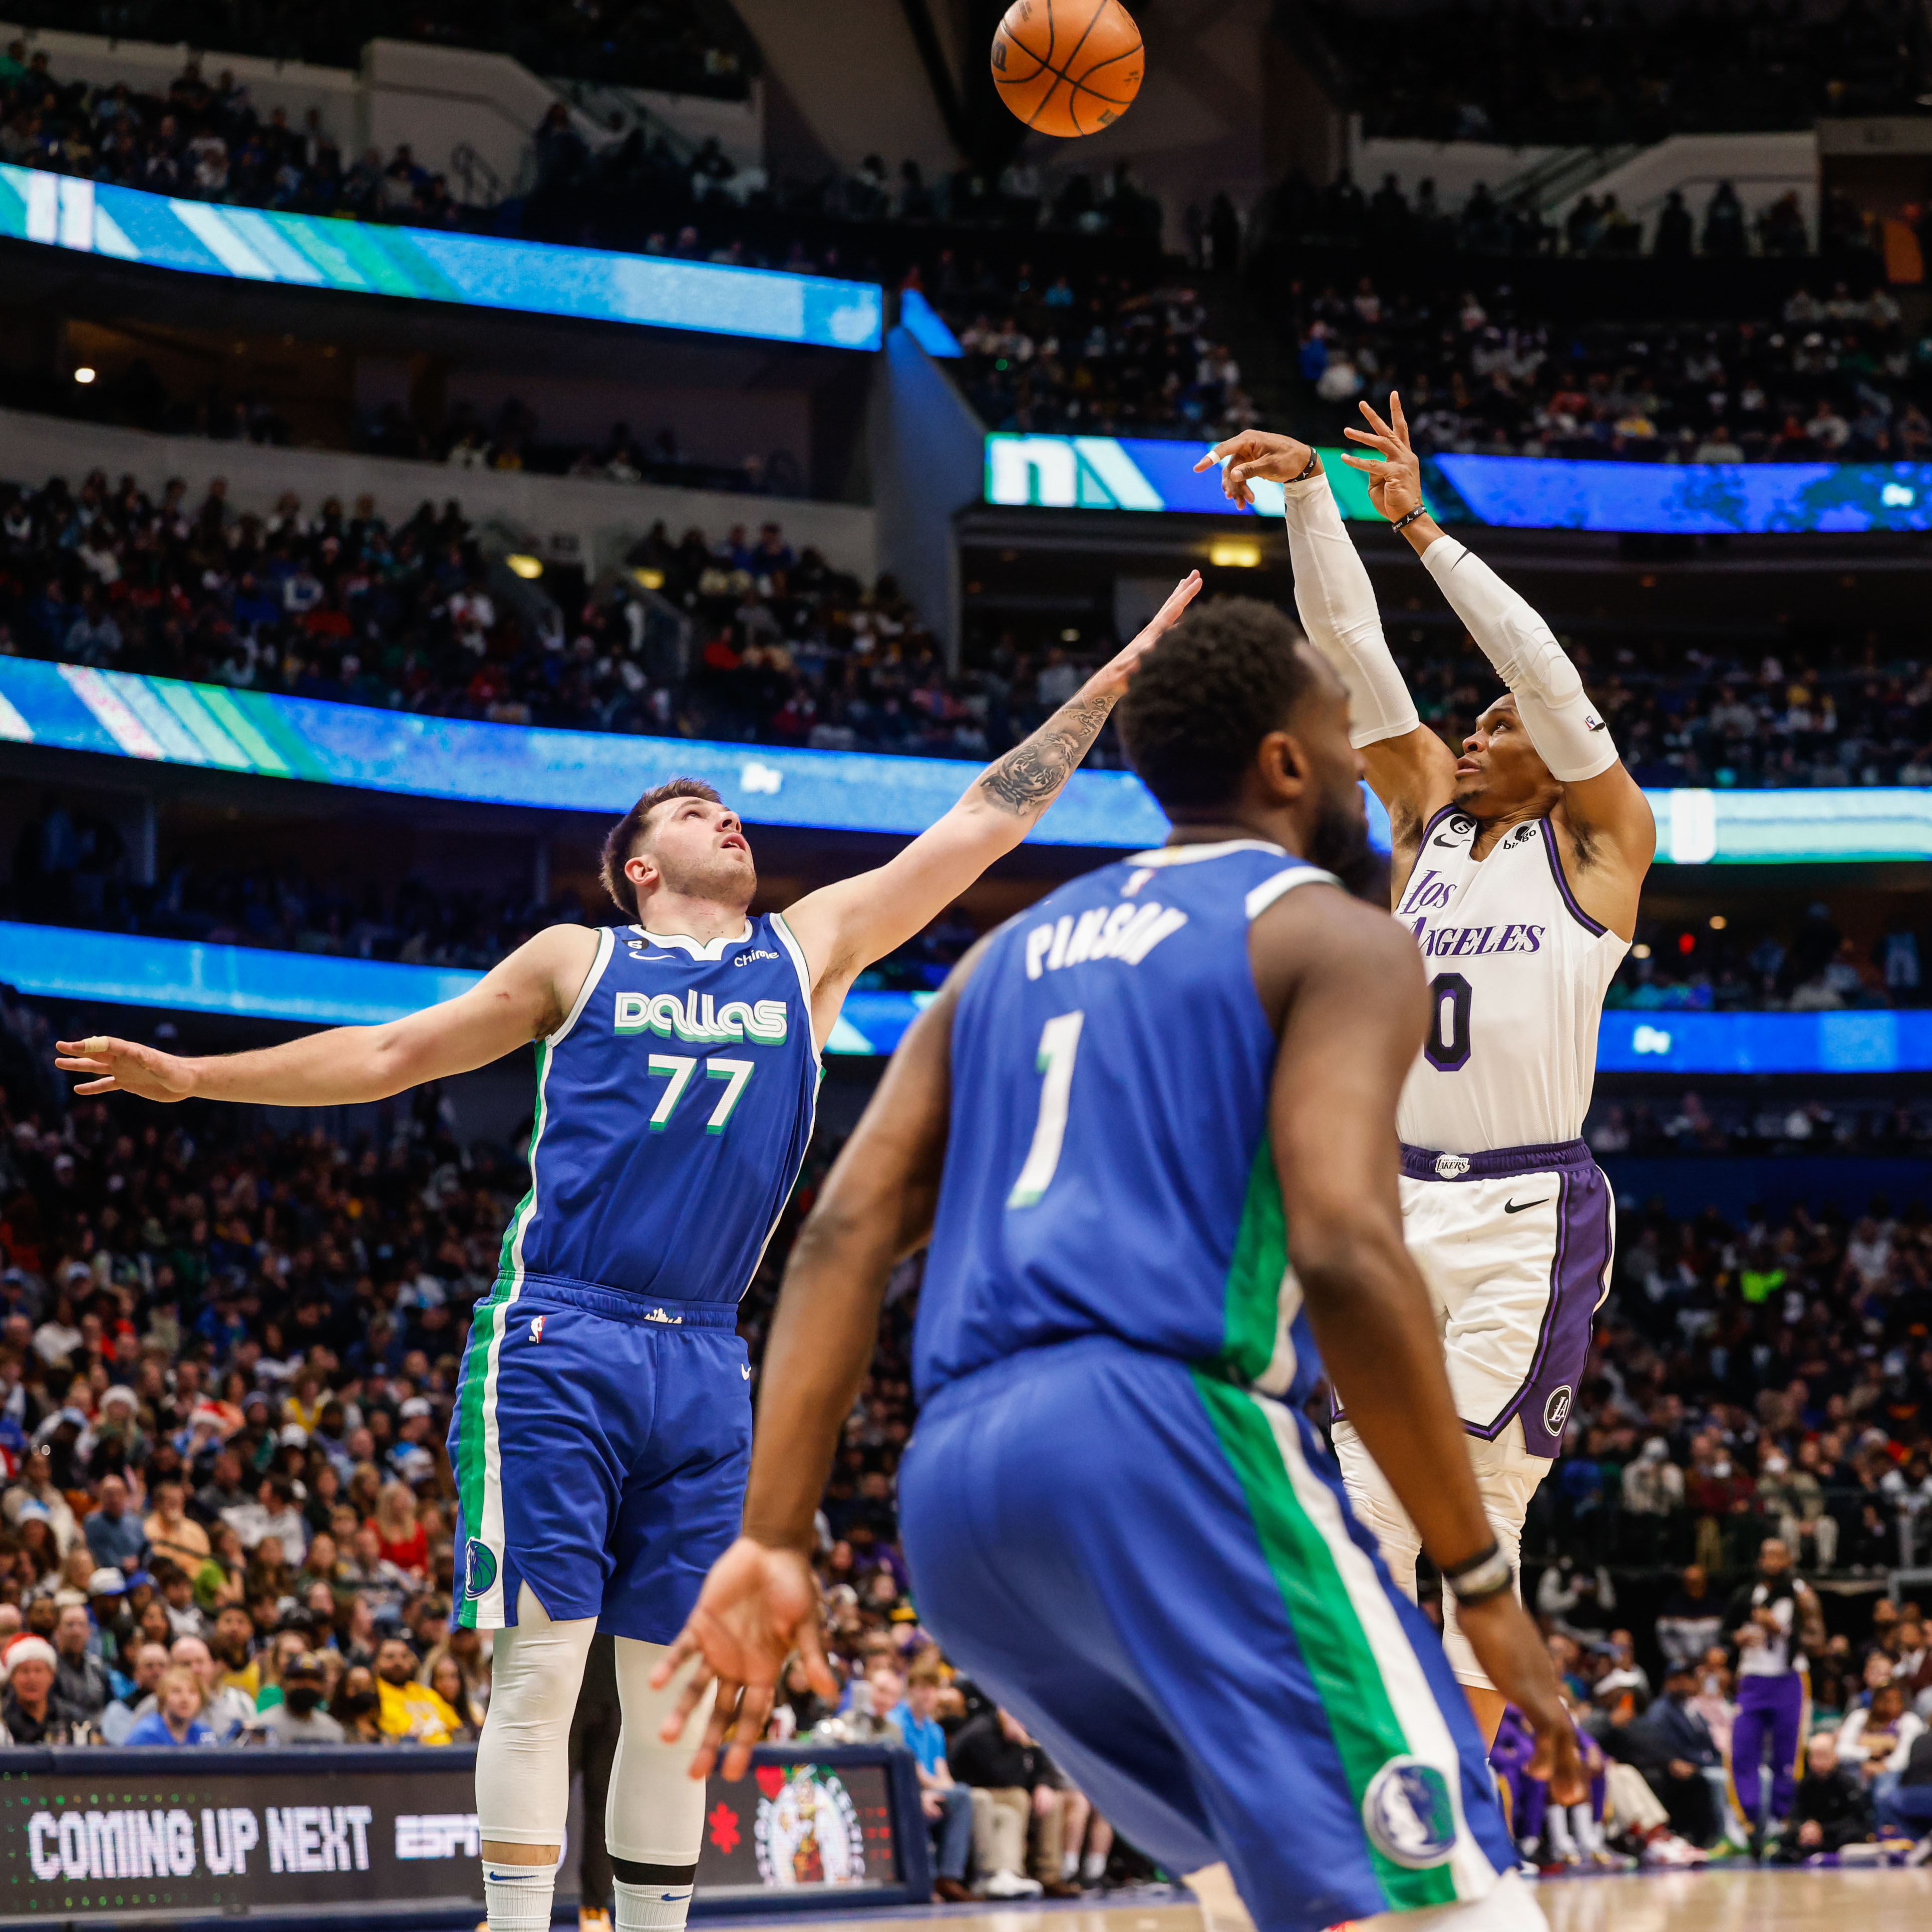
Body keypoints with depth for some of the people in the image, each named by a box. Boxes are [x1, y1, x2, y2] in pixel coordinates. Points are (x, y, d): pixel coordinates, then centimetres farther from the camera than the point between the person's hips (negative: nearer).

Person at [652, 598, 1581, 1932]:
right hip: (1169, 1433, -8)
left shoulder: (1016, 951, 26)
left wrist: (775, 1540, 7)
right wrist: (1483, 1580, -6)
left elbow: (848, 1232, 13)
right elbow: (1345, 1253, -11)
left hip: (954, 1484, 8)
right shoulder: (1336, 940, 6)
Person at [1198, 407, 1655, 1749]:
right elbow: (1351, 646, 7)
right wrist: (1307, 491, -3)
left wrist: (1423, 527, -15)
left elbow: (1545, 670, -11)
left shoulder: (1600, 842, 2)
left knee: (1477, 1520, -5)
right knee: (1367, 1517, 0)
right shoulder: (1430, 815, 14)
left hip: (1530, 1220, -5)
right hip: (1398, 1208, 5)